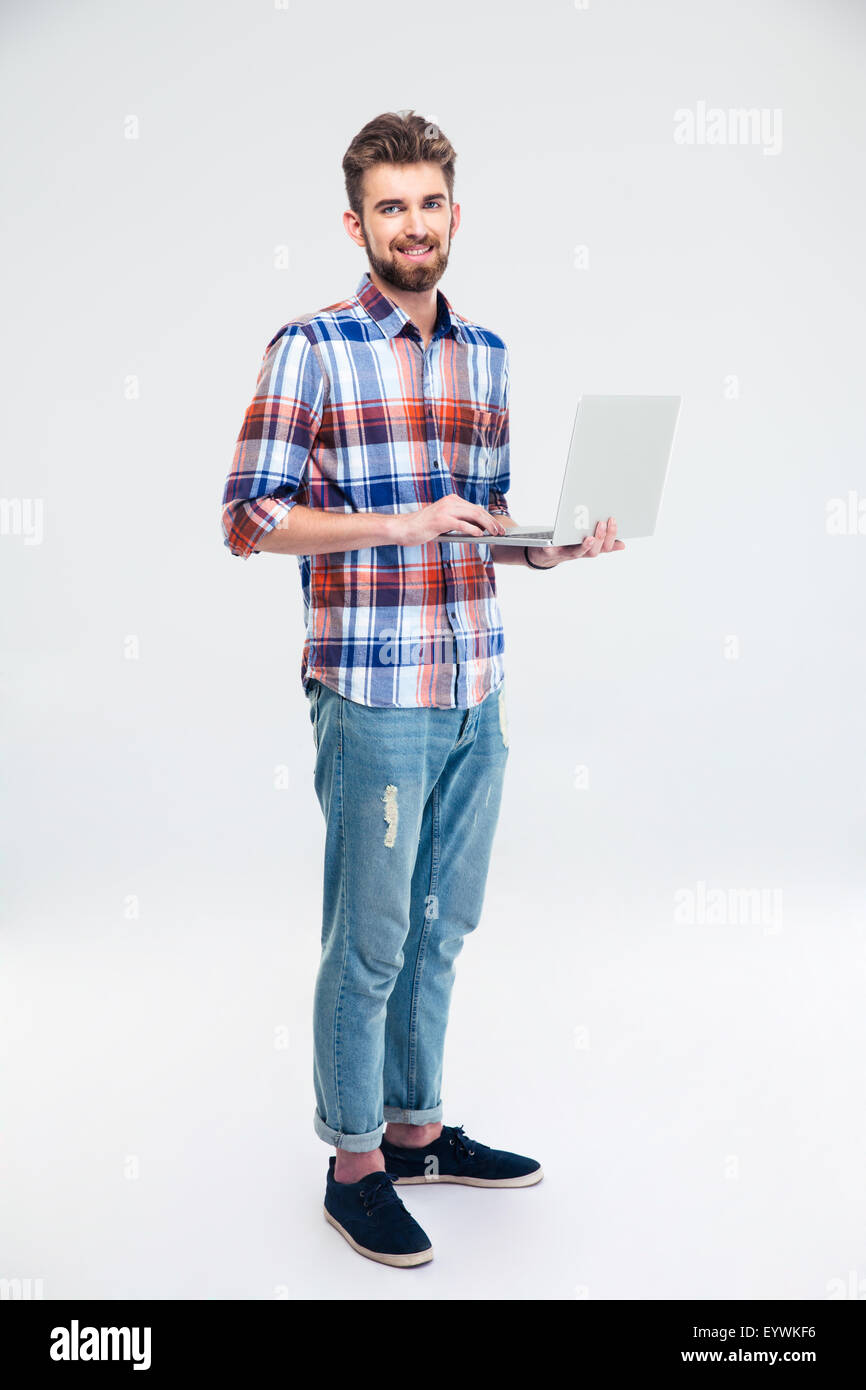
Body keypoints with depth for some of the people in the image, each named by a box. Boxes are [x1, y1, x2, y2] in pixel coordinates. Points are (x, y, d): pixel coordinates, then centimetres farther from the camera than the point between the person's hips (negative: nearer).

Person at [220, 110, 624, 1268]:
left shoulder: (486, 354, 13)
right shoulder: (312, 348, -6)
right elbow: (247, 520, -11)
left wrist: (552, 545, 1)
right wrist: (400, 521, -19)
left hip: (477, 695, 6)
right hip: (374, 697, -6)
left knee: (440, 930, 17)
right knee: (369, 942, 4)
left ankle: (418, 1128, 35)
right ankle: (353, 1164, 23)